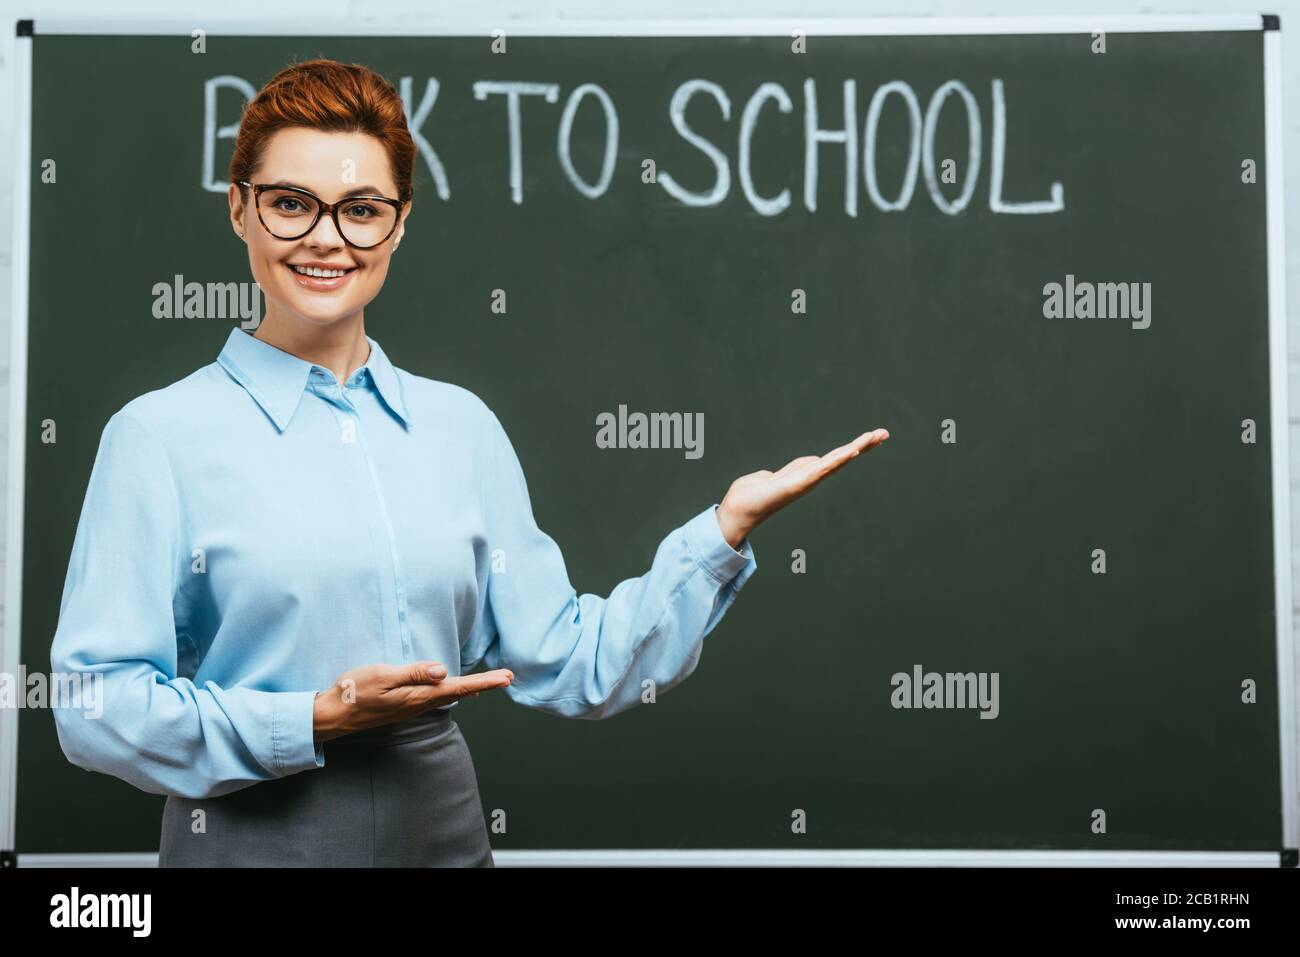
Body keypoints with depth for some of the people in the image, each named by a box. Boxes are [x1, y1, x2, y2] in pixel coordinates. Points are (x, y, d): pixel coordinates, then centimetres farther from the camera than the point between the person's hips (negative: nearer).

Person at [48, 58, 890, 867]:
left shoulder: (461, 426, 3)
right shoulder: (159, 435, -8)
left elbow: (568, 663, 2)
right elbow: (97, 708, -11)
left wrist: (725, 529, -5)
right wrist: (316, 721, -19)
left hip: (443, 832, 4)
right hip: (248, 840, -3)